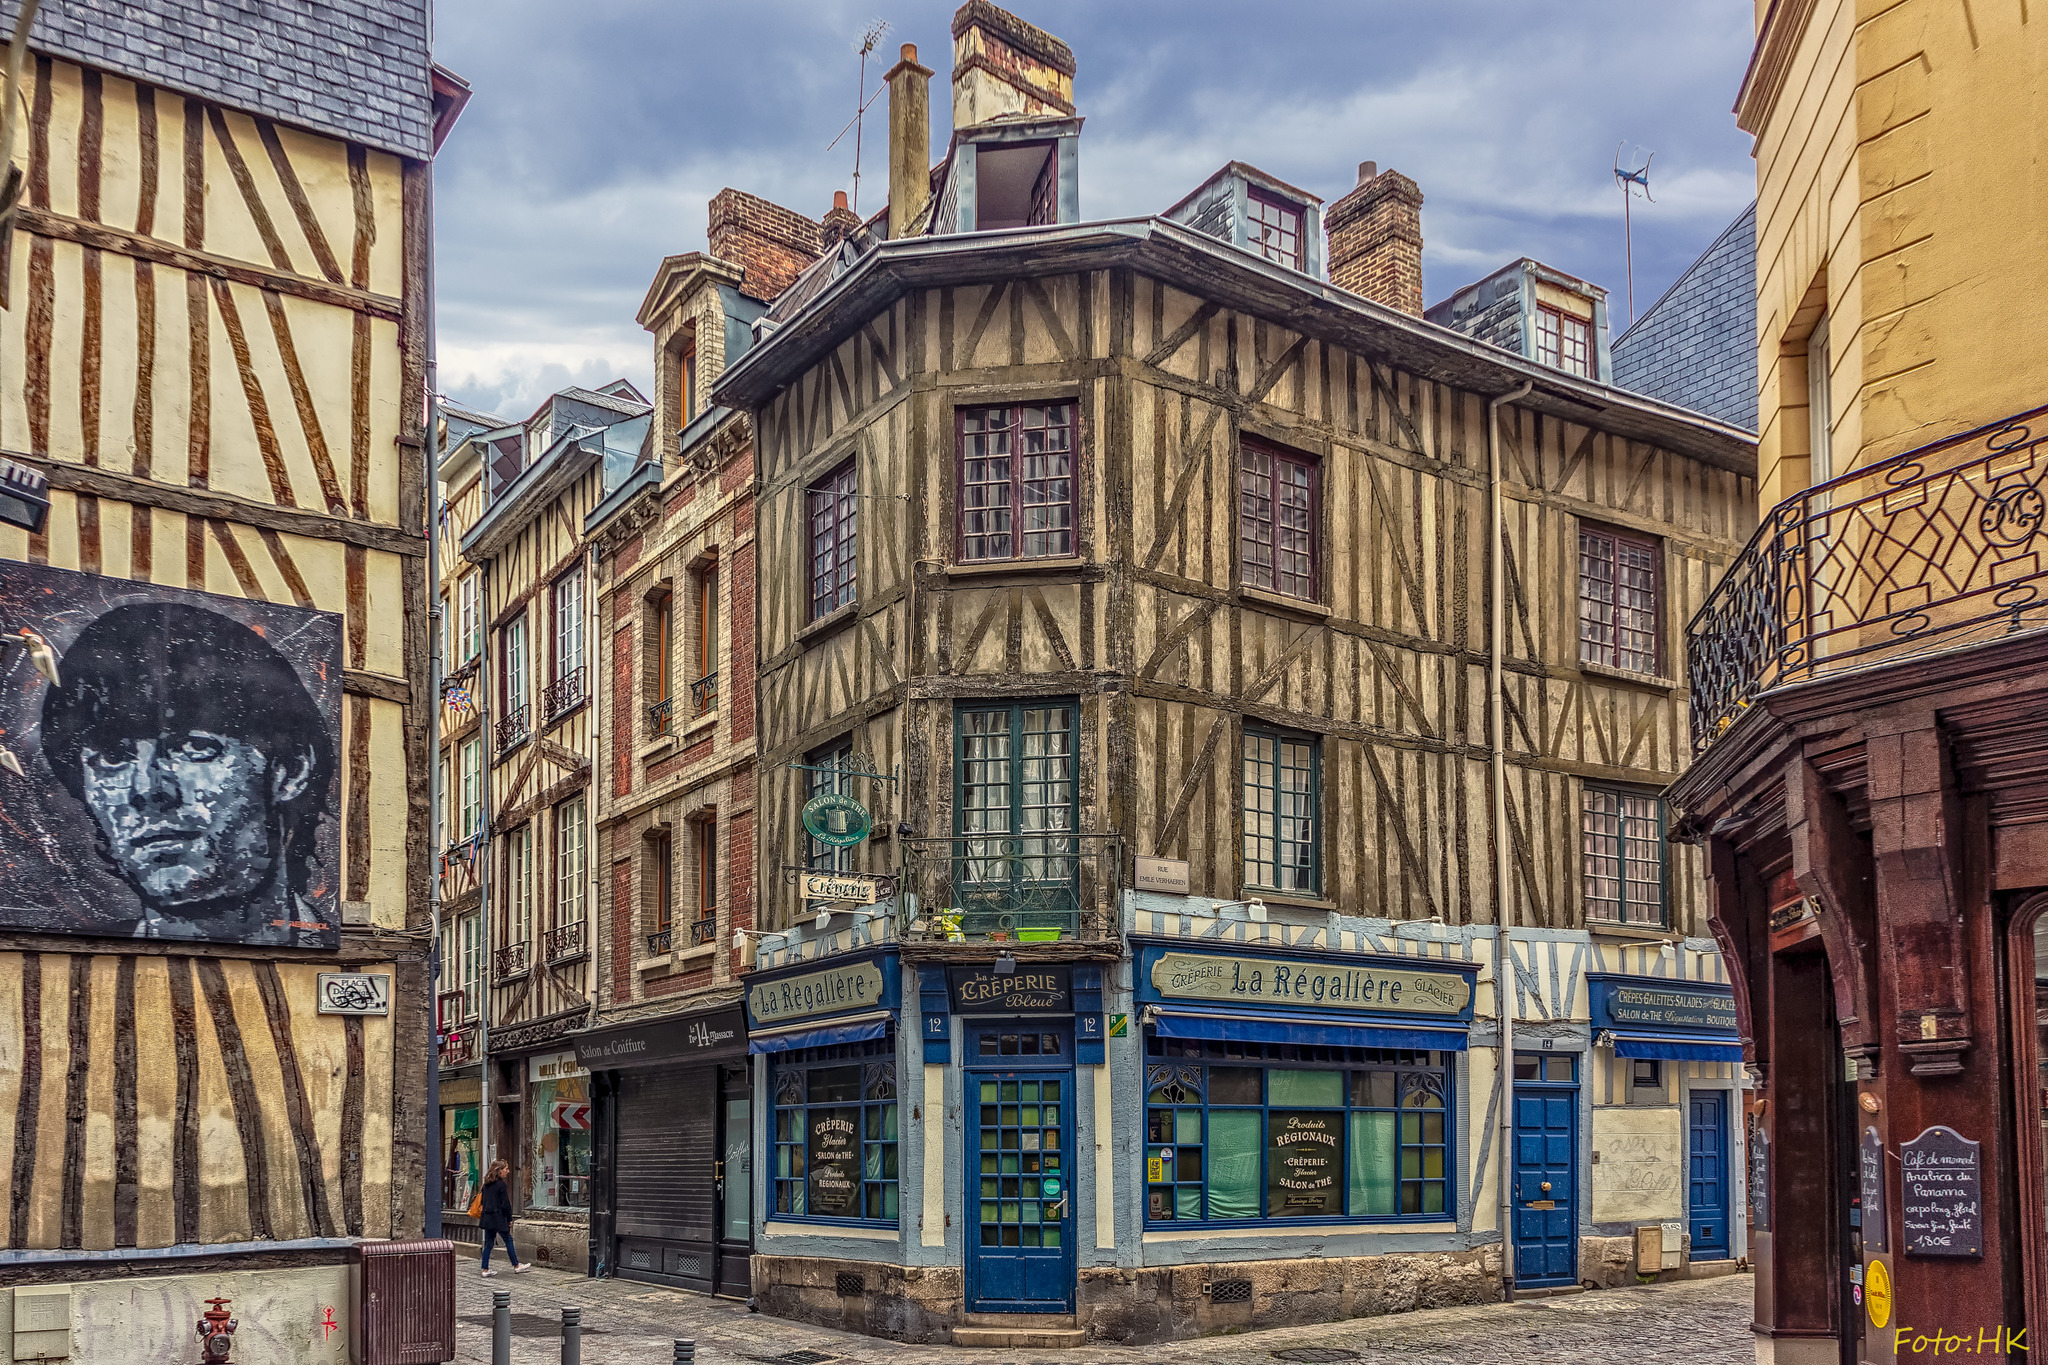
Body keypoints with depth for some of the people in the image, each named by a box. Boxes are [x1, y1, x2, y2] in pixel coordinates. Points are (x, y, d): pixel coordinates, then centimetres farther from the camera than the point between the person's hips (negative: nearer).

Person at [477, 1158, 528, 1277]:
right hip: (499, 1218, -7)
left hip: (487, 1217, 7)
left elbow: (483, 1200, 14)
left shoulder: (487, 1184, 9)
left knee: (488, 1243, 10)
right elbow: (505, 1204, -13)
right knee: (508, 1240, 5)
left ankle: (485, 1269, 8)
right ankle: (516, 1266, 12)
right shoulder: (502, 1184, -13)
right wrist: (510, 1219, -5)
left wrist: (485, 1213, 19)